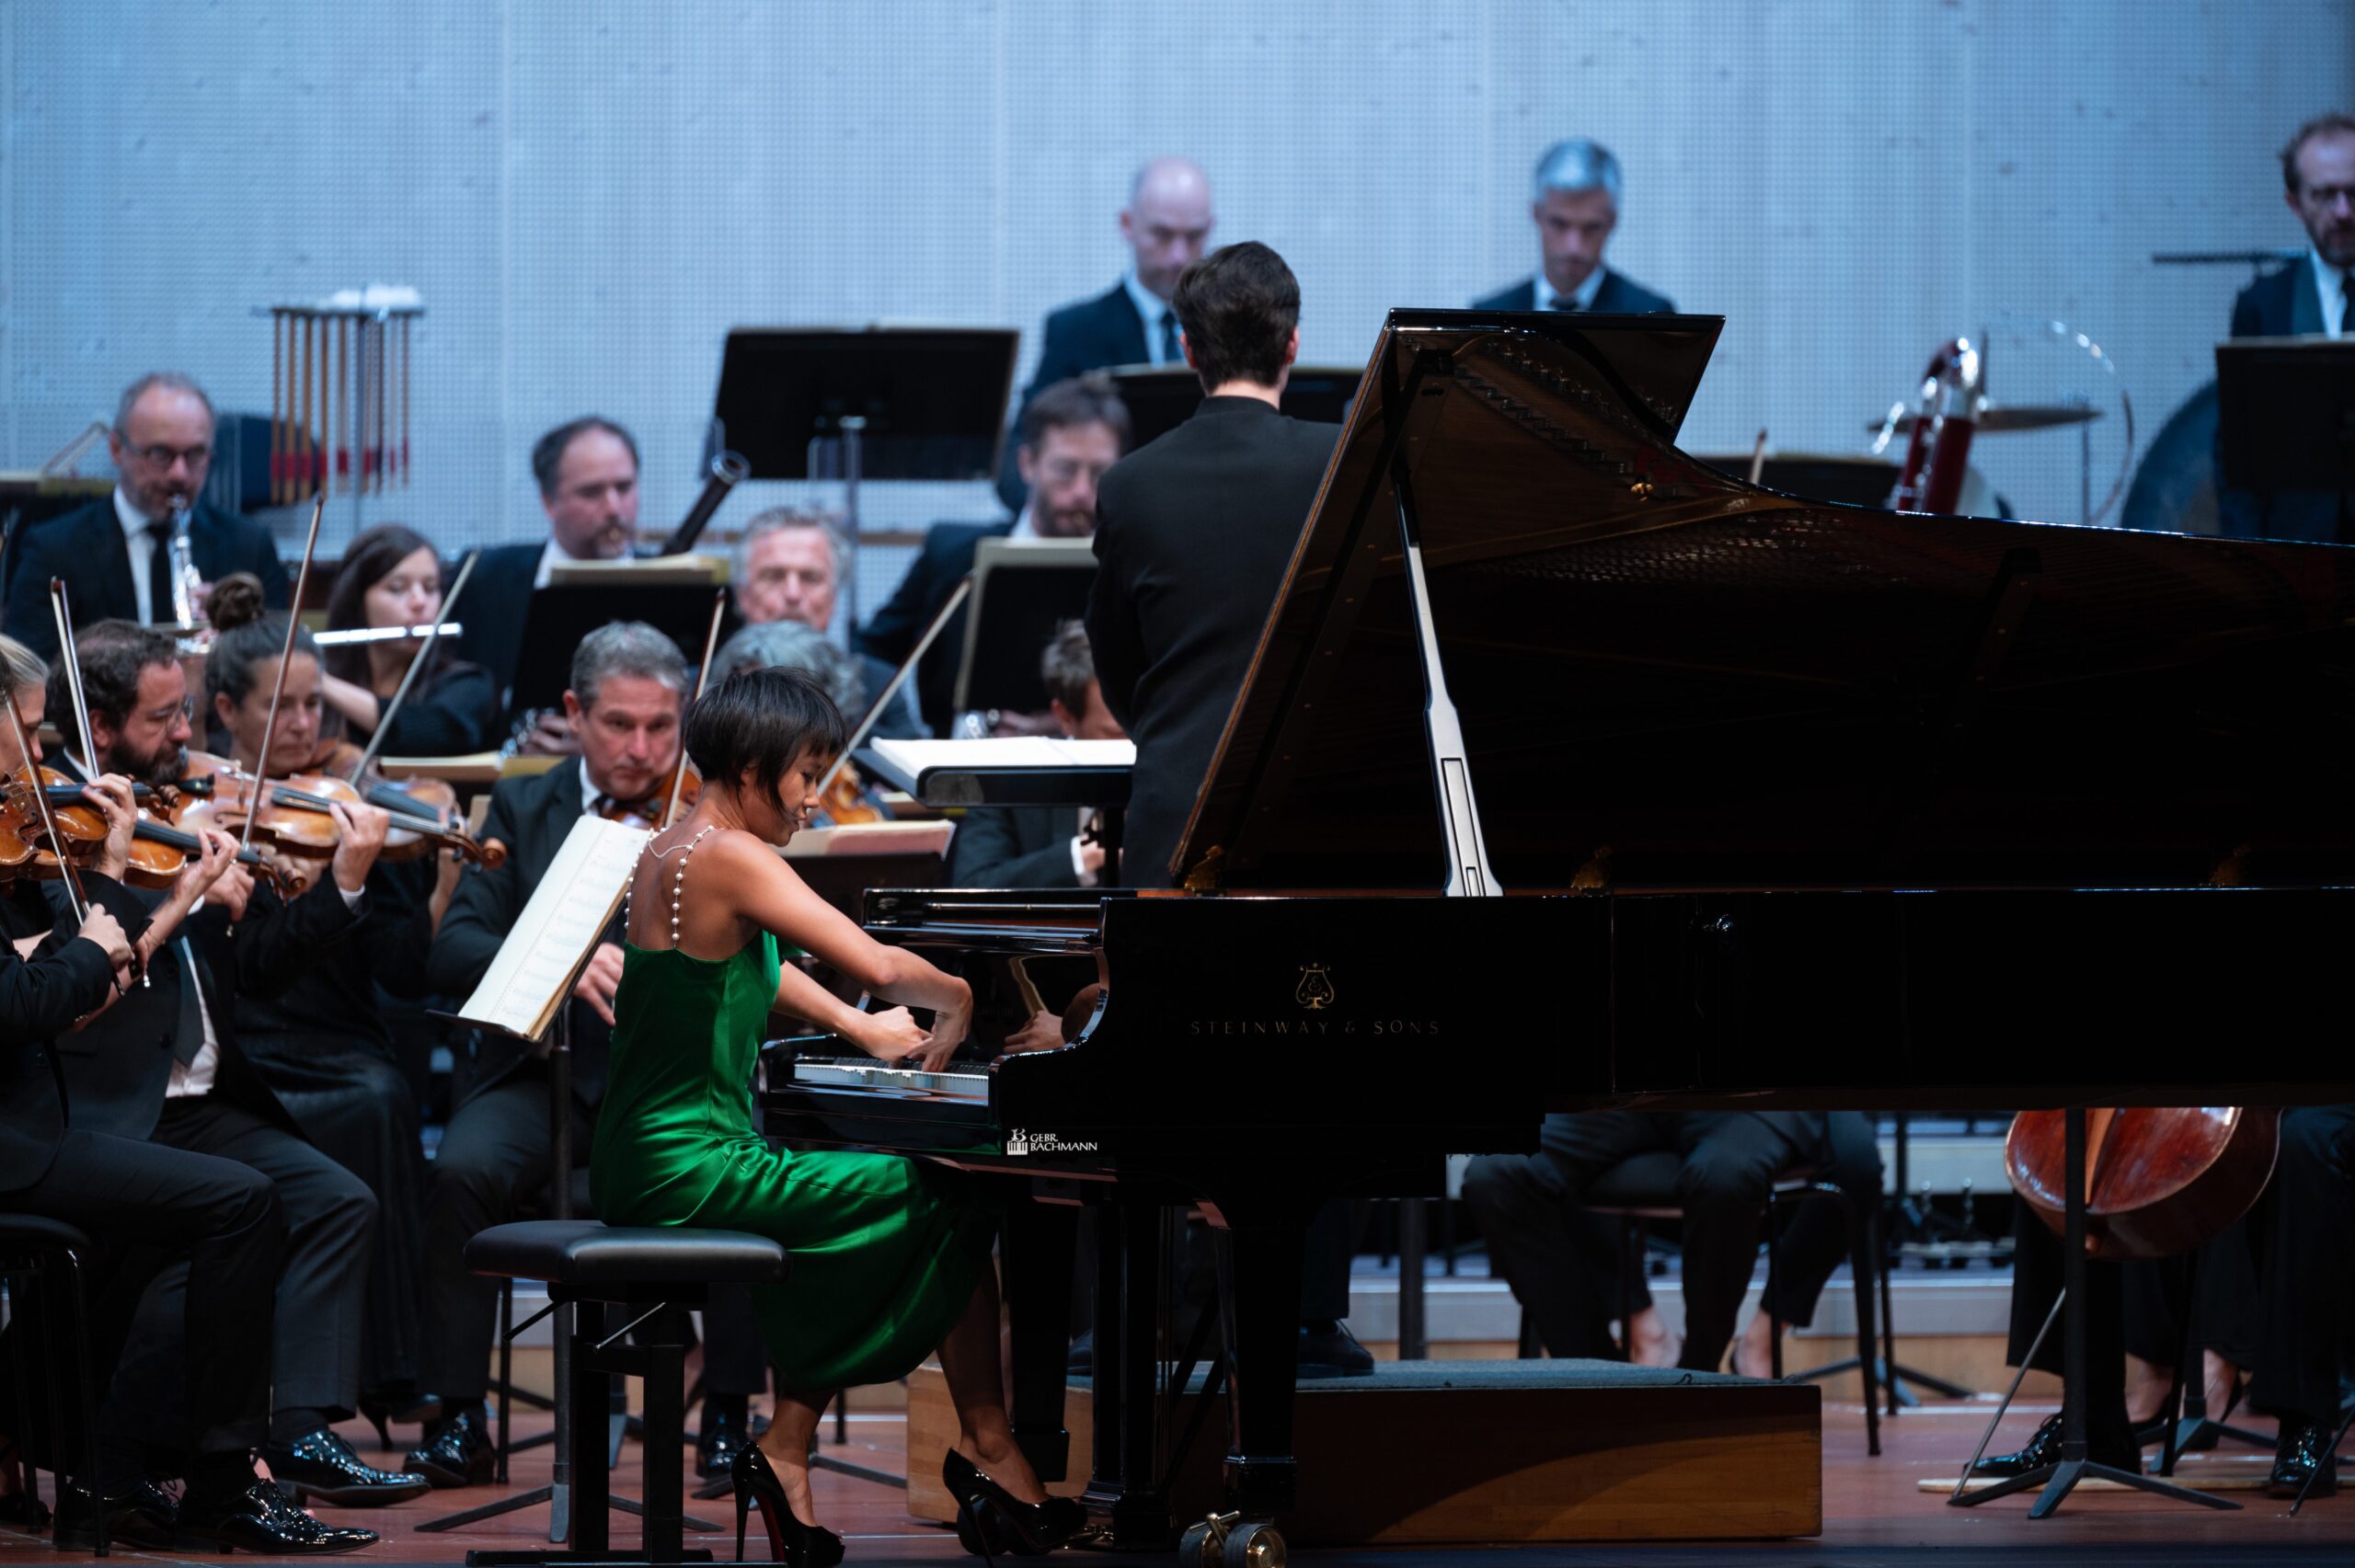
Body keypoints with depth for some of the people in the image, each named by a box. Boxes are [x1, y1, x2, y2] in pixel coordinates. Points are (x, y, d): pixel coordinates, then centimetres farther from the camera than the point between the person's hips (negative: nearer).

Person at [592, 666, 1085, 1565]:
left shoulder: (667, 853, 15)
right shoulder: (732, 859, -15)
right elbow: (879, 966, -19)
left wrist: (863, 1032, 34)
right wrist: (958, 1002, -1)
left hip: (647, 1160, 10)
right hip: (697, 1166, -10)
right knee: (951, 1203, -2)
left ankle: (787, 1452, 20)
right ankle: (987, 1450, 11)